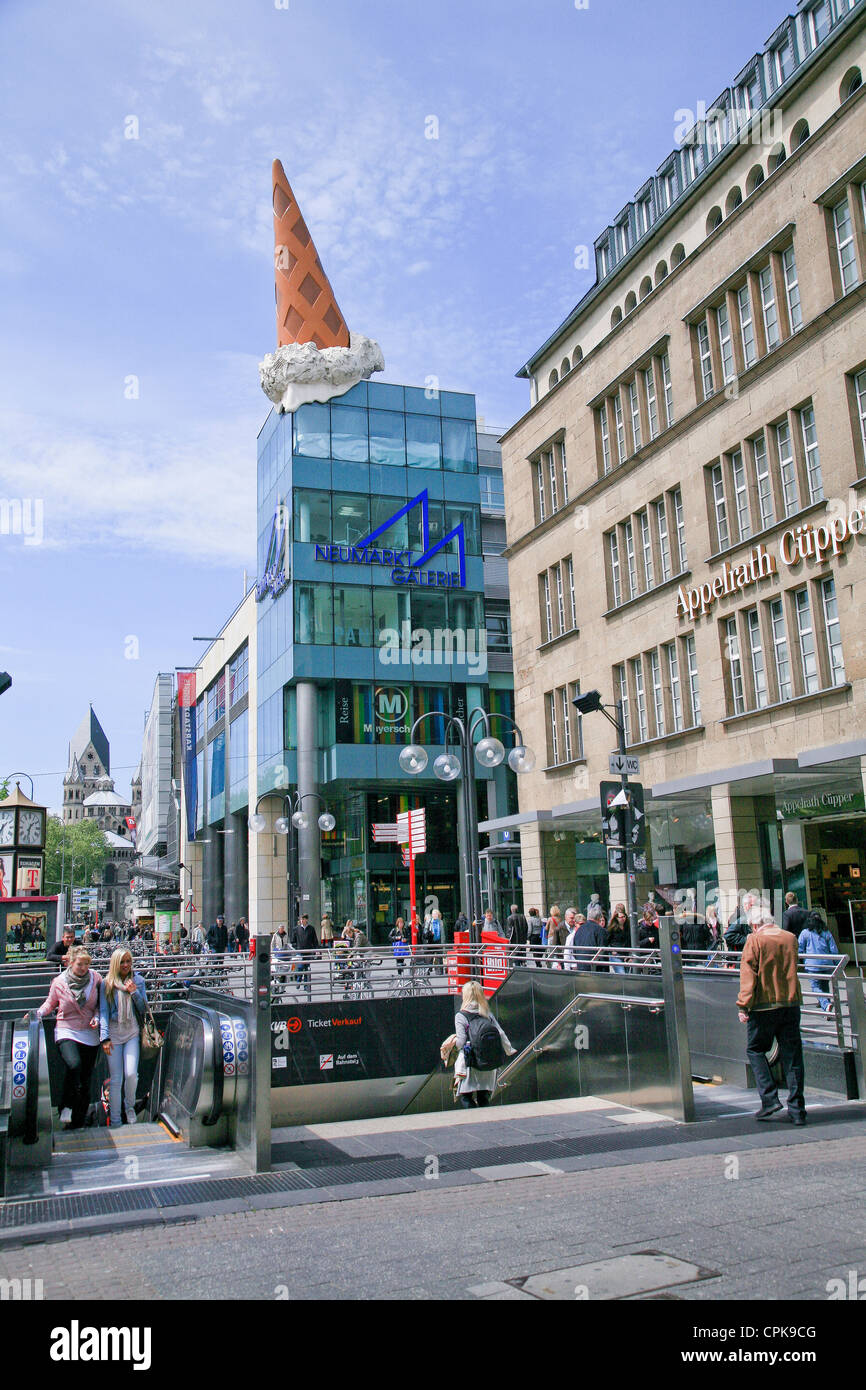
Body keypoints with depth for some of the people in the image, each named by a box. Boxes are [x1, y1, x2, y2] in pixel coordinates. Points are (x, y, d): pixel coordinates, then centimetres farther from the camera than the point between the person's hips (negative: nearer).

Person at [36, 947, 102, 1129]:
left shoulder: (95, 979, 1)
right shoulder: (59, 982, -3)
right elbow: (50, 1004, 11)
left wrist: (96, 1017, -4)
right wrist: (38, 1013, -7)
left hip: (89, 1033, 3)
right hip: (66, 1032, -2)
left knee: (85, 1079, 5)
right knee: (74, 1065, -31)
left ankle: (78, 1123, 17)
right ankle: (66, 1106, -9)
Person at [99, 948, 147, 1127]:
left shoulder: (138, 980, 5)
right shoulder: (106, 983, -1)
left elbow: (143, 1009, 6)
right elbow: (103, 1011, -3)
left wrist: (134, 992, -11)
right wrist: (105, 1037, -12)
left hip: (132, 1032, 1)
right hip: (114, 1033, -1)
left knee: (131, 1074, -10)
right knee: (116, 1079, 0)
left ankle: (129, 1106, 19)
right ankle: (115, 1121, 12)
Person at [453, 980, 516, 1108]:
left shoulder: (460, 1017, -7)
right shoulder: (487, 1013, 5)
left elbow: (460, 1041, -11)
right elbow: (500, 1033, 4)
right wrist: (509, 1050, 19)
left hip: (471, 1063, -5)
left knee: (466, 1097, 2)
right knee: (484, 1099, 13)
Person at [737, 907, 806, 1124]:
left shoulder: (754, 940, -6)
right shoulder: (790, 938, 9)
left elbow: (748, 974, -11)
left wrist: (744, 1006, -11)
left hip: (764, 1004, -4)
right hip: (791, 1001, 5)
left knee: (755, 1049, 8)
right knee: (792, 1055, 7)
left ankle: (769, 1099, -3)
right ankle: (796, 1110, 7)